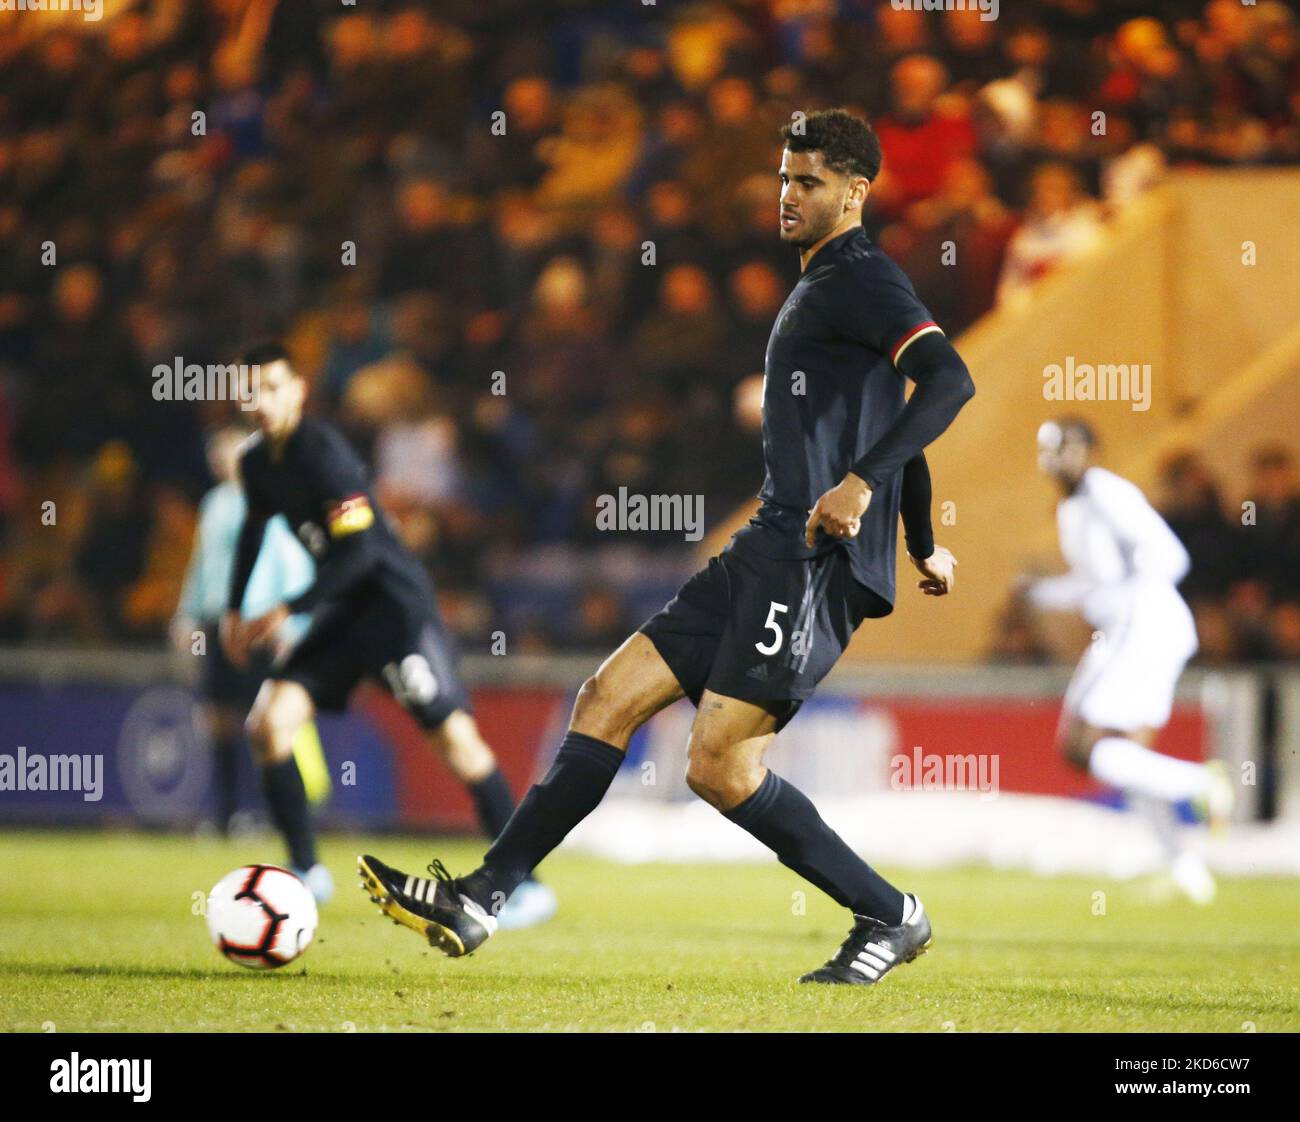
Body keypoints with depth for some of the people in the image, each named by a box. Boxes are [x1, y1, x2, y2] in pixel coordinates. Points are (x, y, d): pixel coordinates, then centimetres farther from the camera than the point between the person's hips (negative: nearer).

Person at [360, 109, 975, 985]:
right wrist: (923, 546, 44)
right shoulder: (823, 288, 24)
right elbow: (896, 421, 35)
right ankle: (479, 902, 6)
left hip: (817, 563, -10)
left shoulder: (860, 280, -7)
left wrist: (861, 482, -31)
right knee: (609, 698, 5)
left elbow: (949, 380, -23)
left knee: (721, 768, -15)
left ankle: (890, 918, 0)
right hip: (772, 552, 10)